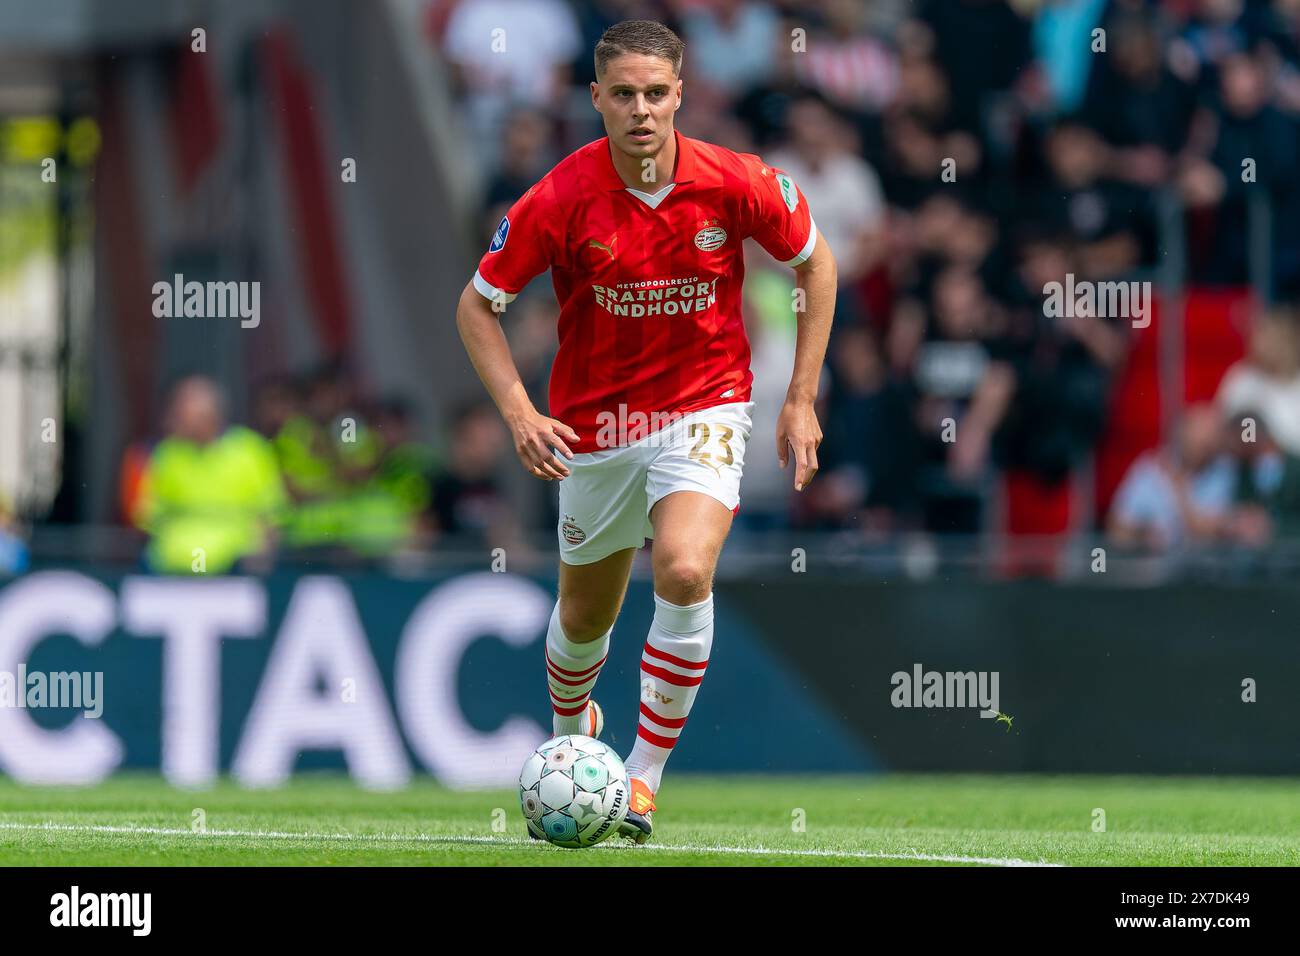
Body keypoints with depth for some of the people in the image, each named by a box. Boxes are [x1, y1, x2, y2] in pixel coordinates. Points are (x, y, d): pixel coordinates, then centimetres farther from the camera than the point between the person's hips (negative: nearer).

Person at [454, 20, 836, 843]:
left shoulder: (734, 184, -16)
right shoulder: (561, 200, -17)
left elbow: (817, 262, 2)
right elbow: (479, 304, -6)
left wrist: (802, 398, 0)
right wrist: (519, 411, -19)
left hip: (703, 407, -1)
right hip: (595, 425, 1)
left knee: (685, 573, -27)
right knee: (586, 615, 14)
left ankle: (645, 778, -16)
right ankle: (570, 730, 49)